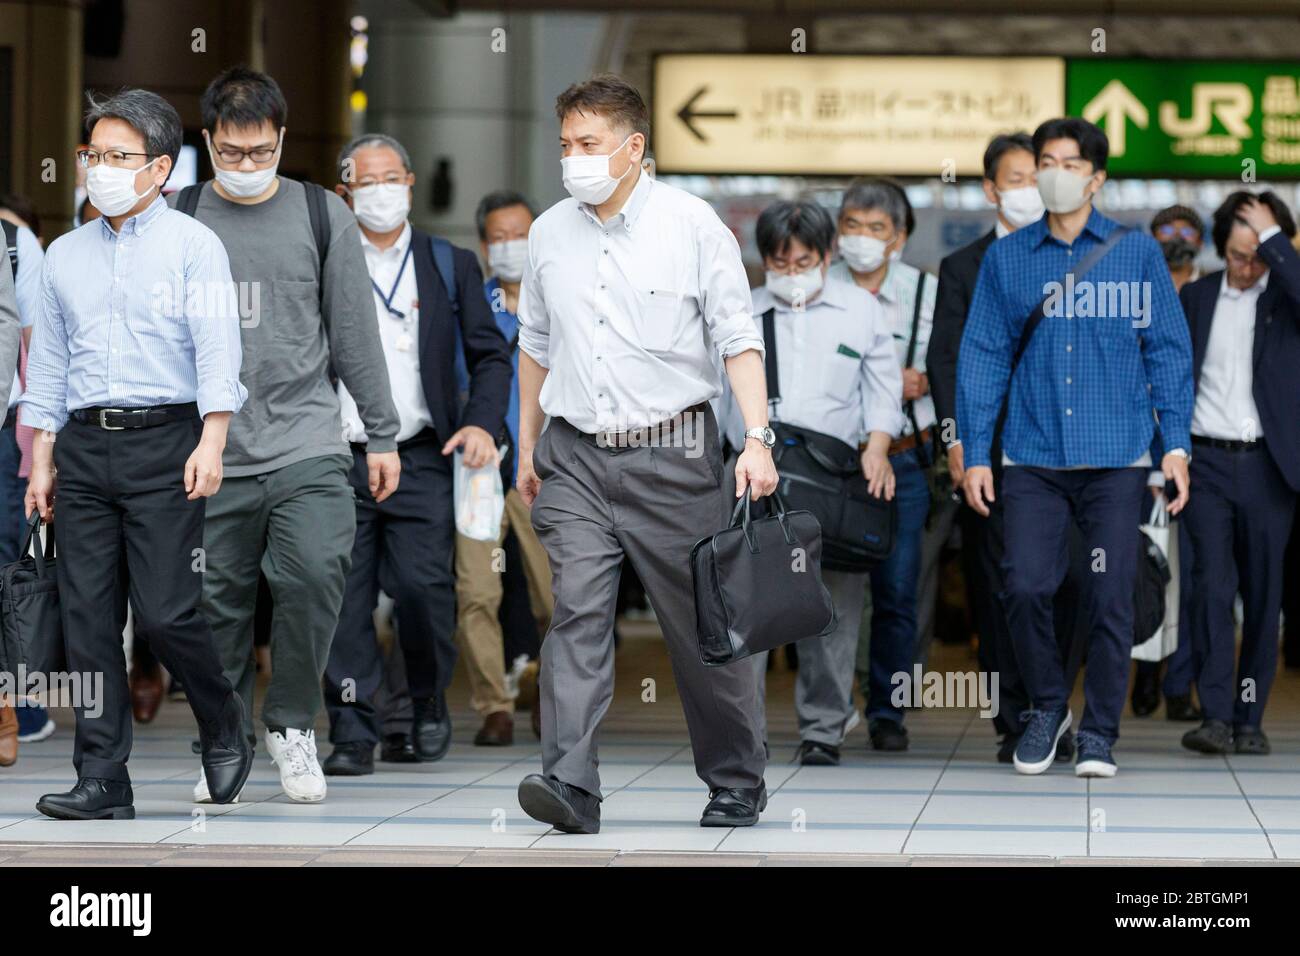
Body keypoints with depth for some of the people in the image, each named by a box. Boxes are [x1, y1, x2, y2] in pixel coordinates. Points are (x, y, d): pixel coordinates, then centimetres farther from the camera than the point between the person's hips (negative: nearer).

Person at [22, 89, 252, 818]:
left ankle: (224, 724, 17)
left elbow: (217, 349, -7)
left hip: (163, 439, -5)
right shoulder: (66, 255, 17)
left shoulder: (193, 245, 2)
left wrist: (211, 443, -19)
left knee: (165, 611, -11)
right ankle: (104, 784, 4)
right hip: (83, 447, 5)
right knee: (88, 619, 1)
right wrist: (40, 462, 14)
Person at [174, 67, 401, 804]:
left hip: (306, 445, -1)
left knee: (316, 577, -17)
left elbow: (356, 334, 8)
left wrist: (383, 434, 8)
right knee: (221, 604, 4)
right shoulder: (181, 219, 5)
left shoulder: (323, 215, 5)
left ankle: (292, 724, 3)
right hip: (213, 452, 1)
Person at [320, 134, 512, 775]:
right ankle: (353, 736, 2)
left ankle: (429, 704, 16)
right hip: (338, 459, 0)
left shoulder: (450, 264, 12)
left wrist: (481, 422, -4)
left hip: (420, 460, 0)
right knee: (343, 600, -4)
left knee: (424, 589, -9)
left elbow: (491, 356, 12)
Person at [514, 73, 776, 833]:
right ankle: (571, 787, -16)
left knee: (703, 623, 4)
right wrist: (528, 445, 22)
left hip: (671, 456, -3)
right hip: (577, 458, 3)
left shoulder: (692, 224, -4)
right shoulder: (549, 234, 9)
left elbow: (738, 338, -6)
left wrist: (758, 438, -16)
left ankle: (737, 784, 19)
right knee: (578, 613, -11)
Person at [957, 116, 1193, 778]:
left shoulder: (1136, 253, 6)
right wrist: (974, 453, 3)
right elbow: (982, 356, 9)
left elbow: (1168, 350, 7)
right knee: (1027, 587, -8)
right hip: (1032, 457, 1)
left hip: (1116, 457, -1)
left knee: (1110, 598, -1)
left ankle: (1098, 733, 12)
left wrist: (1176, 445, 1)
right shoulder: (1005, 258, 9)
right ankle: (1046, 706, 16)